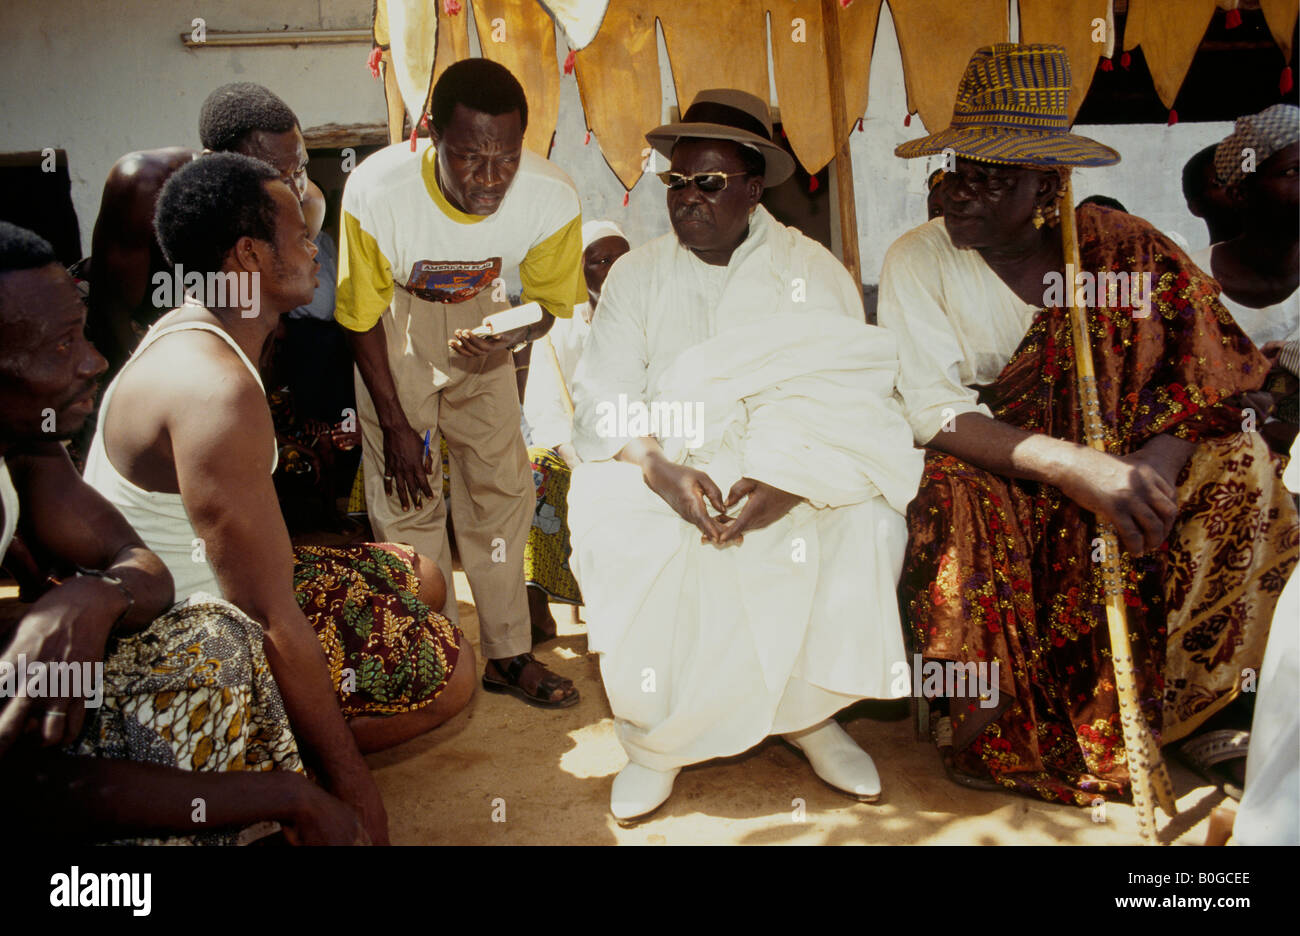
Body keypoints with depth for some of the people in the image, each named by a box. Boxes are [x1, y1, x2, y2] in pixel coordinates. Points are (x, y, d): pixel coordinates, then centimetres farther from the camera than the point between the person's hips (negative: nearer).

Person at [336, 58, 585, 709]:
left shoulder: (552, 198, -30)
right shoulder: (375, 190, -35)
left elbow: (551, 301, -10)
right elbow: (362, 318, -18)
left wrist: (509, 338, -32)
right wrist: (395, 425, -13)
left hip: (482, 321, 2)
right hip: (397, 322, -2)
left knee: (502, 485, 2)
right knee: (405, 497, -5)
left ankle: (508, 654, 16)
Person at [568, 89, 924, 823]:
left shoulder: (814, 272, 5)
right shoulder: (635, 276, 9)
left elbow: (853, 399, -7)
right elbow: (605, 398, -3)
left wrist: (790, 479, -26)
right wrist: (660, 468, -24)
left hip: (794, 479, 0)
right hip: (668, 474, 1)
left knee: (870, 523, -27)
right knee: (609, 531, -29)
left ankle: (809, 711, -1)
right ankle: (659, 736, -6)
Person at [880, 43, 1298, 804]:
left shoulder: (1118, 247, -3)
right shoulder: (918, 260, -7)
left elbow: (1205, 366, -7)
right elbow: (933, 410, -19)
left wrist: (1156, 460, -29)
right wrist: (1072, 465, -32)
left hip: (1115, 464, 3)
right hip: (988, 476, -2)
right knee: (952, 494, -34)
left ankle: (1182, 710, -6)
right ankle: (1001, 732, -16)